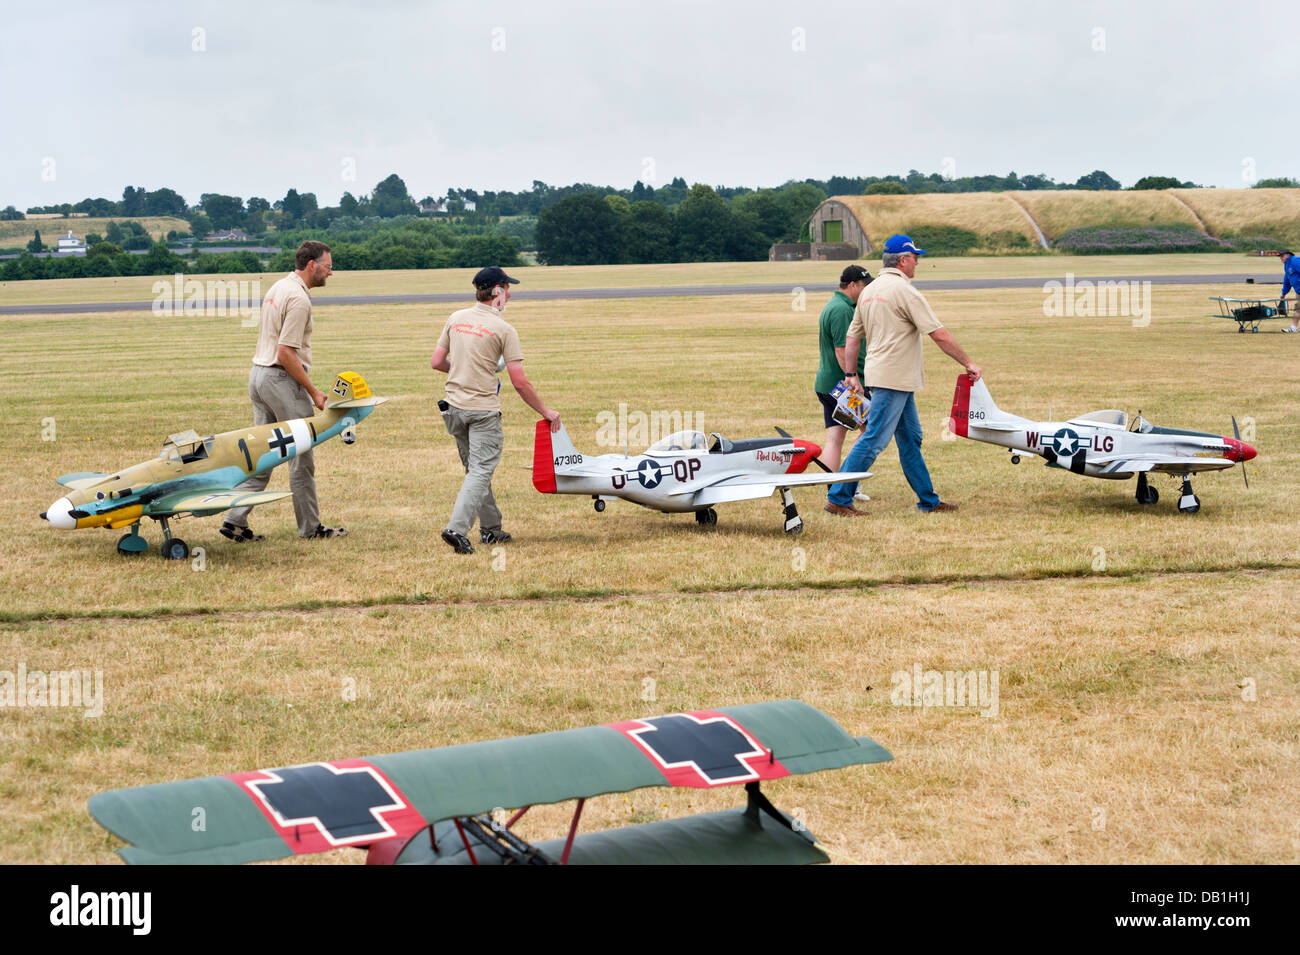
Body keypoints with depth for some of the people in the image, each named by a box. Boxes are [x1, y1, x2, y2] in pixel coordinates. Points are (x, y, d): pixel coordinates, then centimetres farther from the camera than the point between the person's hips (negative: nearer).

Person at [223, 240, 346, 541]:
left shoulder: (278, 288, 15)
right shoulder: (299, 298, -16)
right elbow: (286, 353, -20)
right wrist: (313, 391, -15)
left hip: (258, 375, 10)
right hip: (282, 380, -10)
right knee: (301, 457, 1)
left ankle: (235, 521, 6)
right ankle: (310, 527, 8)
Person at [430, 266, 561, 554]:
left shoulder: (456, 319, 5)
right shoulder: (503, 329, -11)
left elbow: (437, 362, 9)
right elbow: (520, 382, -11)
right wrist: (545, 412, 0)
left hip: (455, 408, 6)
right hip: (484, 411, -6)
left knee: (477, 469, 18)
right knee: (480, 471, -5)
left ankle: (491, 529, 25)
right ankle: (457, 528, -20)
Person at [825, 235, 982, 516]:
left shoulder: (869, 291, 12)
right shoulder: (904, 291, -14)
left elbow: (852, 338, 14)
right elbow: (939, 335, -14)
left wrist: (852, 374, 19)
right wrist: (967, 363, -6)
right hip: (894, 379, -10)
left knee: (910, 438, 14)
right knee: (874, 440, -8)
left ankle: (928, 500, 19)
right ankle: (838, 498, -6)